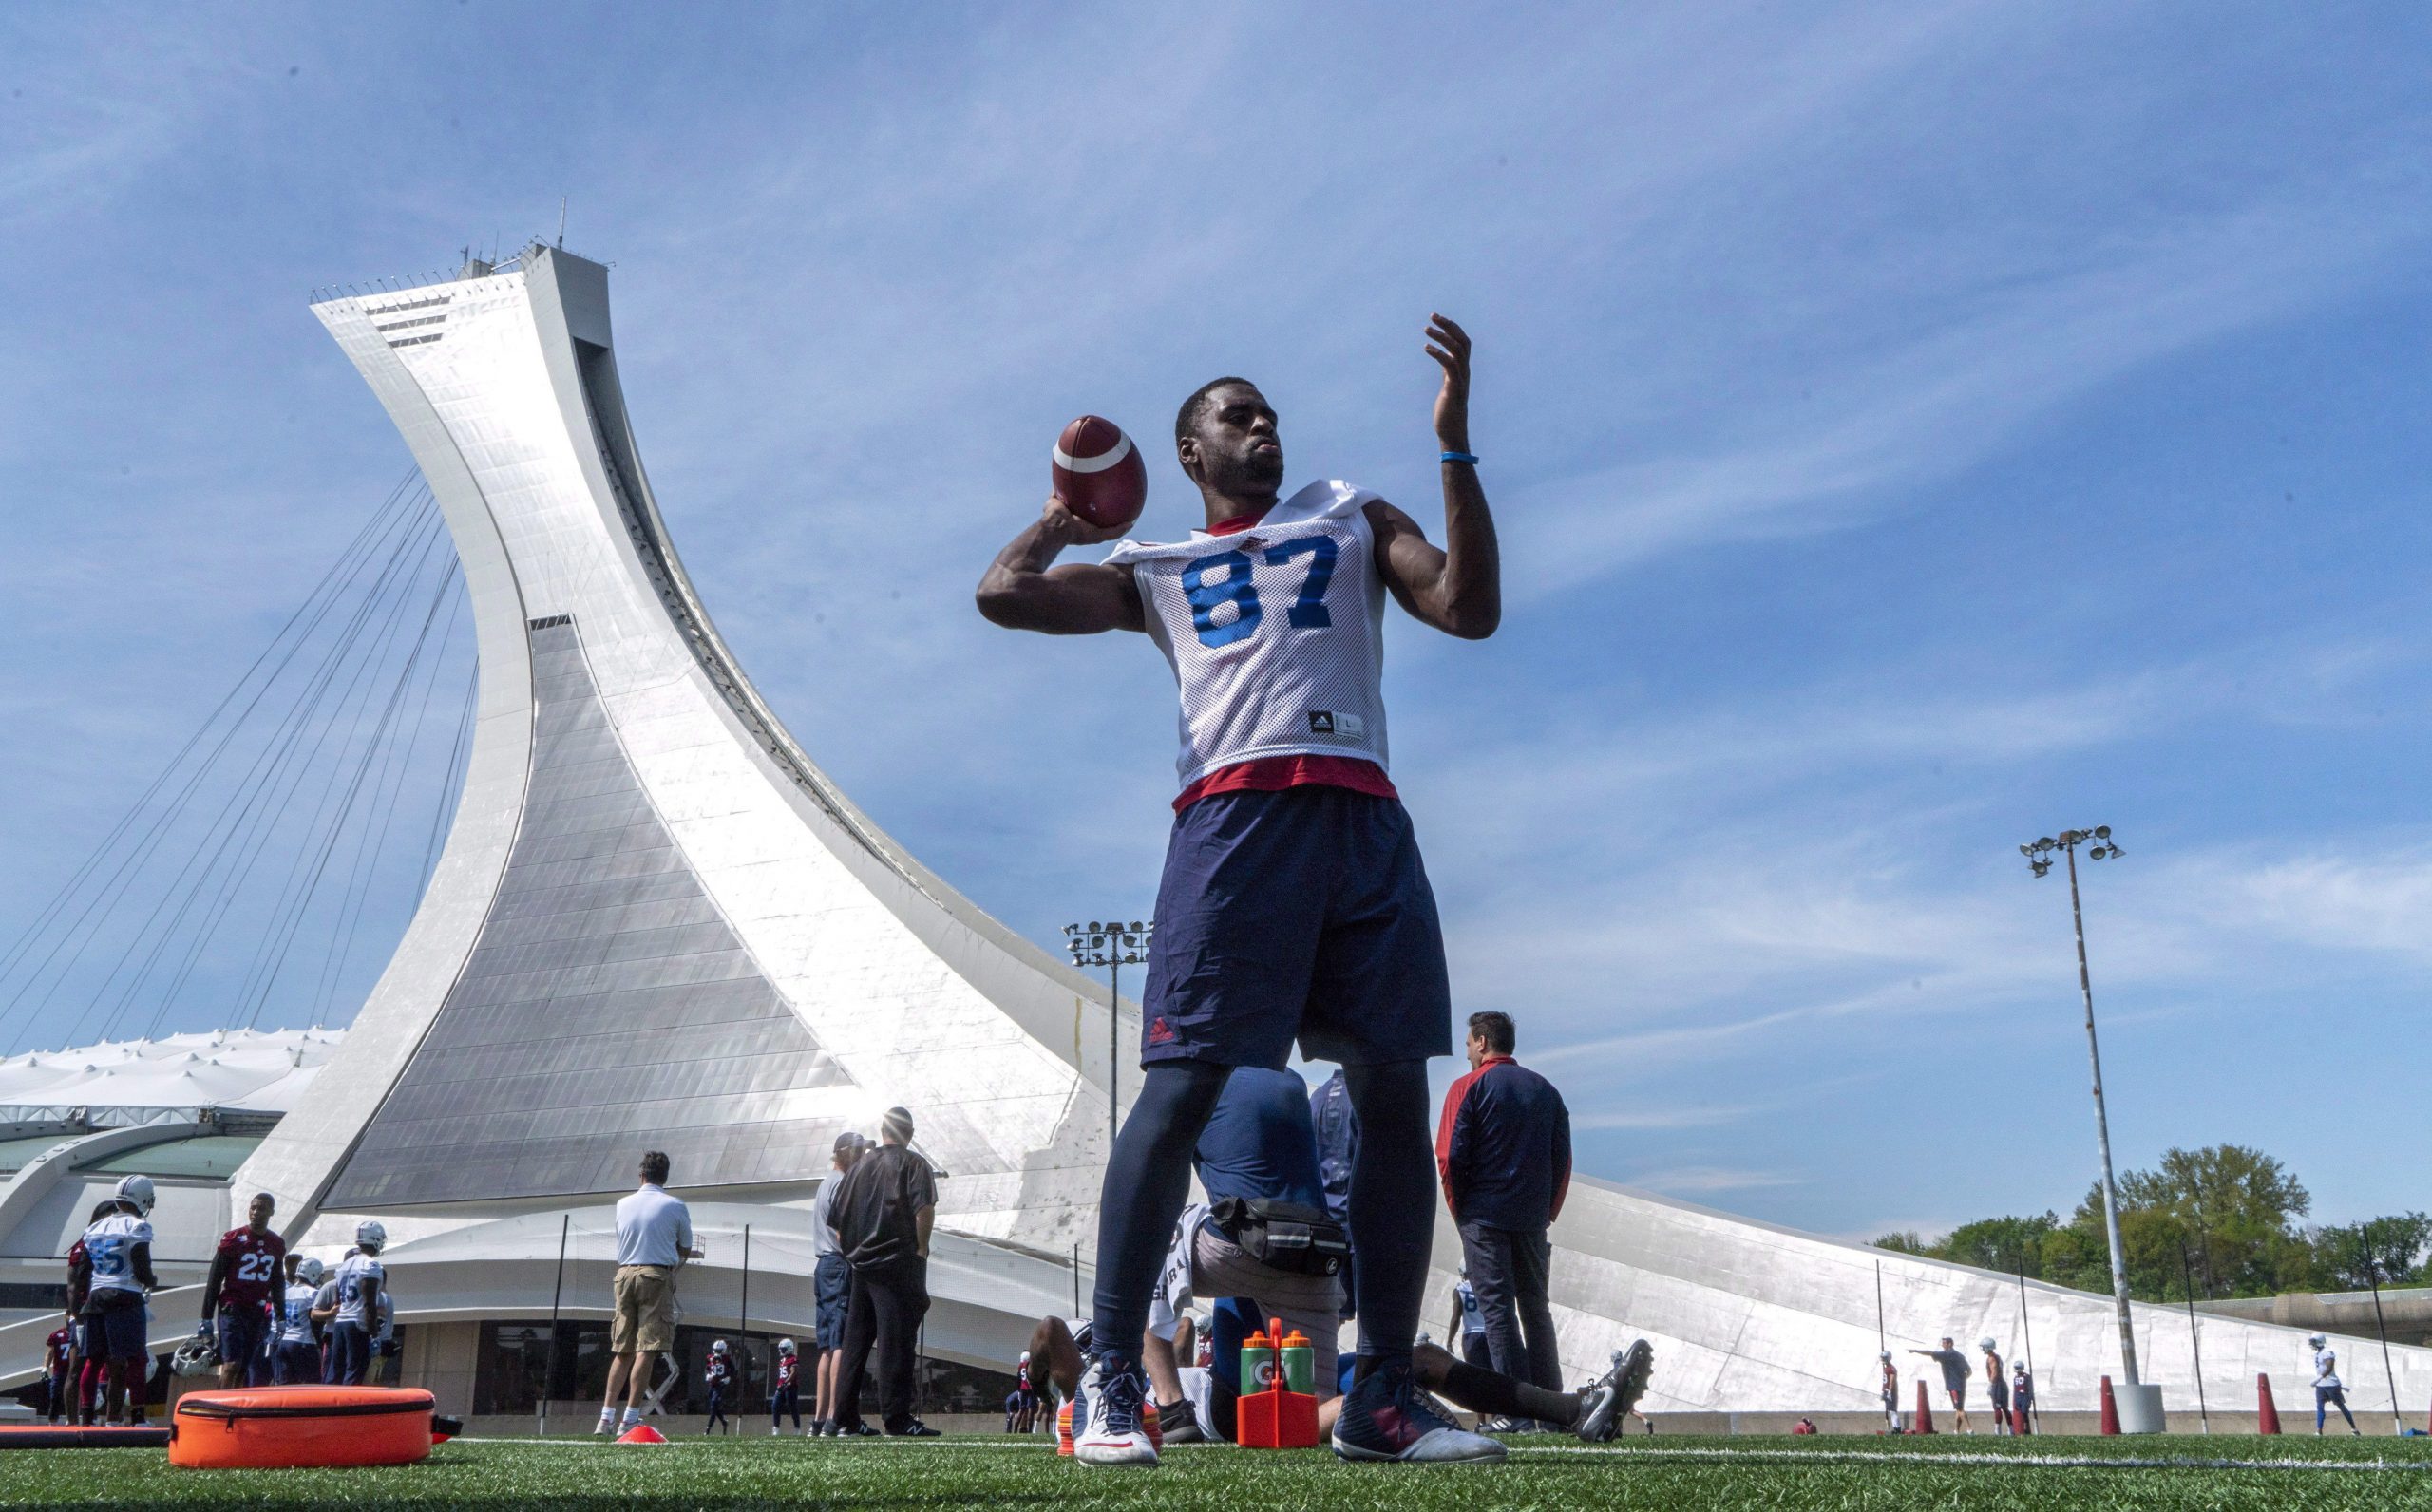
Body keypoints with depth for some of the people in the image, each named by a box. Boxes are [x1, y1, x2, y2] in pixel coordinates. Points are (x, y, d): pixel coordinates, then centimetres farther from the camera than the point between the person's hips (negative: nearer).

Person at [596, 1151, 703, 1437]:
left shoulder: (623, 1203, 11)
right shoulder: (675, 1206, -2)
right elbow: (685, 1250, 5)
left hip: (625, 1274, 5)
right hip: (657, 1275, -5)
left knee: (622, 1351, 11)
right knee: (646, 1350, -5)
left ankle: (606, 1417, 7)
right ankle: (630, 1419, -8)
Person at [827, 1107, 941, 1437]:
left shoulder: (858, 1166, 16)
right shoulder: (913, 1164, -2)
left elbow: (837, 1219, 16)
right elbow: (925, 1208, -17)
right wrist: (921, 1249, -8)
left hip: (860, 1264, 6)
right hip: (898, 1264, -6)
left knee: (854, 1341, 11)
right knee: (896, 1340, -7)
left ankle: (846, 1419, 13)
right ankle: (898, 1419, -9)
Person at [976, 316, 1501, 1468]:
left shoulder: (1350, 517, 26)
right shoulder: (1154, 570, 24)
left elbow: (1471, 611, 10)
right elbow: (1002, 595, 13)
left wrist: (1455, 444, 5)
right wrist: (1070, 507, 28)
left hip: (1364, 815, 2)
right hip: (1235, 811, -2)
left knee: (1394, 1095, -3)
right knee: (1182, 1086, -13)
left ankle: (1383, 1396, 5)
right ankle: (1108, 1381, -8)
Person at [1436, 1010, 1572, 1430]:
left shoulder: (1468, 1088, -3)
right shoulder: (1545, 1089, 12)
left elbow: (1450, 1158, -9)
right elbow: (1562, 1158, 9)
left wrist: (1460, 1210, 2)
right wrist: (1547, 1213, 14)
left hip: (1484, 1213, -4)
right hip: (1533, 1216, 5)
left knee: (1497, 1307, -3)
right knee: (1536, 1308, 12)